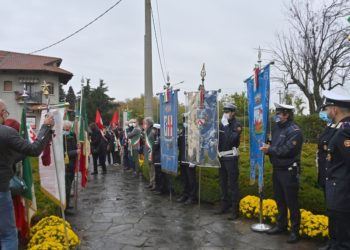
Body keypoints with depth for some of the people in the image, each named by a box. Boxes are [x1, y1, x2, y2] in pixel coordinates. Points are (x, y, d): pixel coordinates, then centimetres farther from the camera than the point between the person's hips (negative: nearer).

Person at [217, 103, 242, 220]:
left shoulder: (237, 125, -10)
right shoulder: (221, 124, 8)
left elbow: (231, 140, -24)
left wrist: (226, 126, -22)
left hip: (231, 157, -7)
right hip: (221, 157, 7)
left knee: (233, 184, -2)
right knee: (223, 183, 16)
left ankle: (235, 210, 5)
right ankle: (225, 204, 30)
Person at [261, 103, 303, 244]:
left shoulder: (294, 131, -16)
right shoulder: (277, 128, 11)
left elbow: (287, 150, -24)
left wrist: (269, 150, -16)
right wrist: (267, 147, -6)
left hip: (289, 171, -8)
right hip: (277, 169, 8)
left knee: (291, 202, 1)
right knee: (279, 200, 18)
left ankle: (295, 231, 13)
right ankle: (281, 225, 32)